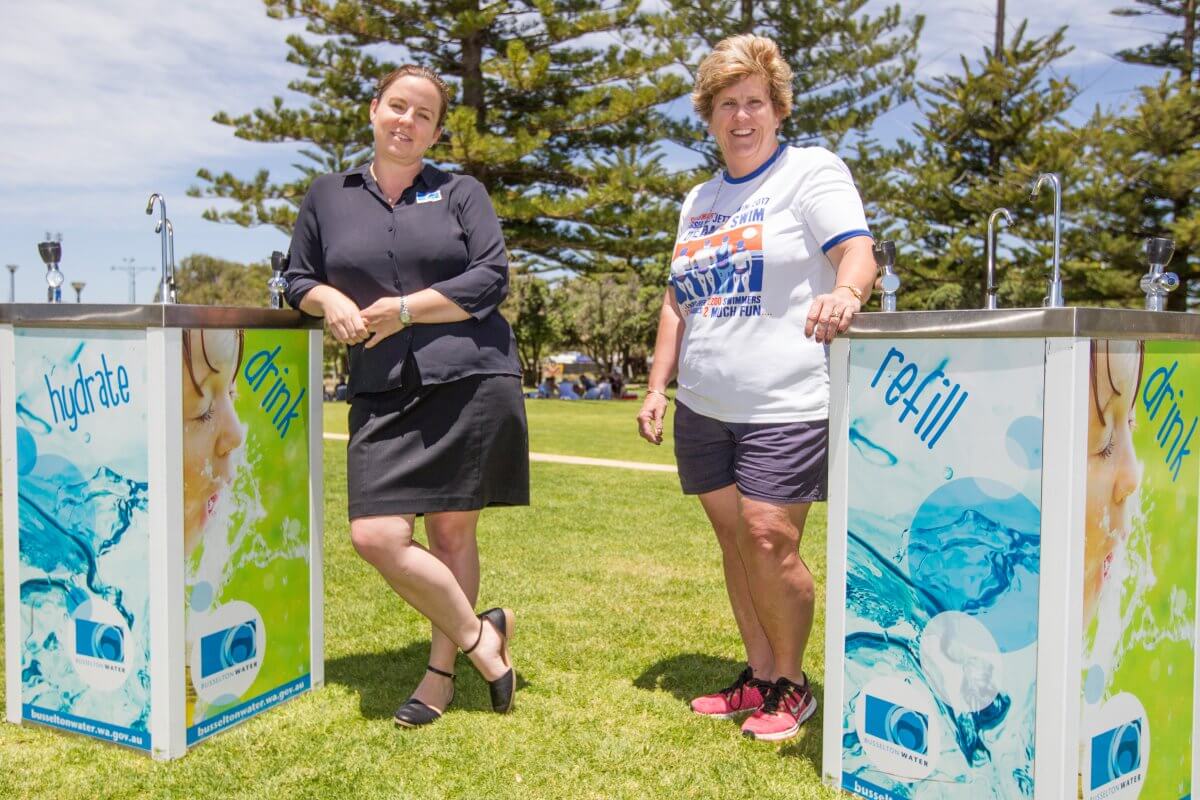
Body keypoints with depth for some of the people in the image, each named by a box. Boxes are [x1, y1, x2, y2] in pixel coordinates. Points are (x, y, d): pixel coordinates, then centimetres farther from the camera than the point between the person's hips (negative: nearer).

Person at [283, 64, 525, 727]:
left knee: (452, 529, 4)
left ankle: (443, 670, 22)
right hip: (383, 393, 2)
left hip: (472, 382, -2)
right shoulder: (329, 196, 13)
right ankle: (480, 635, 11)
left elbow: (491, 280, -3)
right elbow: (299, 279, 19)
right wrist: (331, 301, -5)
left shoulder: (461, 193, 8)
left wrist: (404, 310, -10)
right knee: (376, 536, -9)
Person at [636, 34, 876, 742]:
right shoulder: (700, 201, 19)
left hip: (786, 407, -6)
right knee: (734, 539, 10)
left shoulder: (811, 172, -1)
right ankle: (759, 676, 23)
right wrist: (657, 385, 13)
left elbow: (858, 252, -14)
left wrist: (844, 292, -38)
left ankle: (792, 686, 11)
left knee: (770, 541, -9)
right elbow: (678, 299, 20)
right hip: (704, 409, 7)